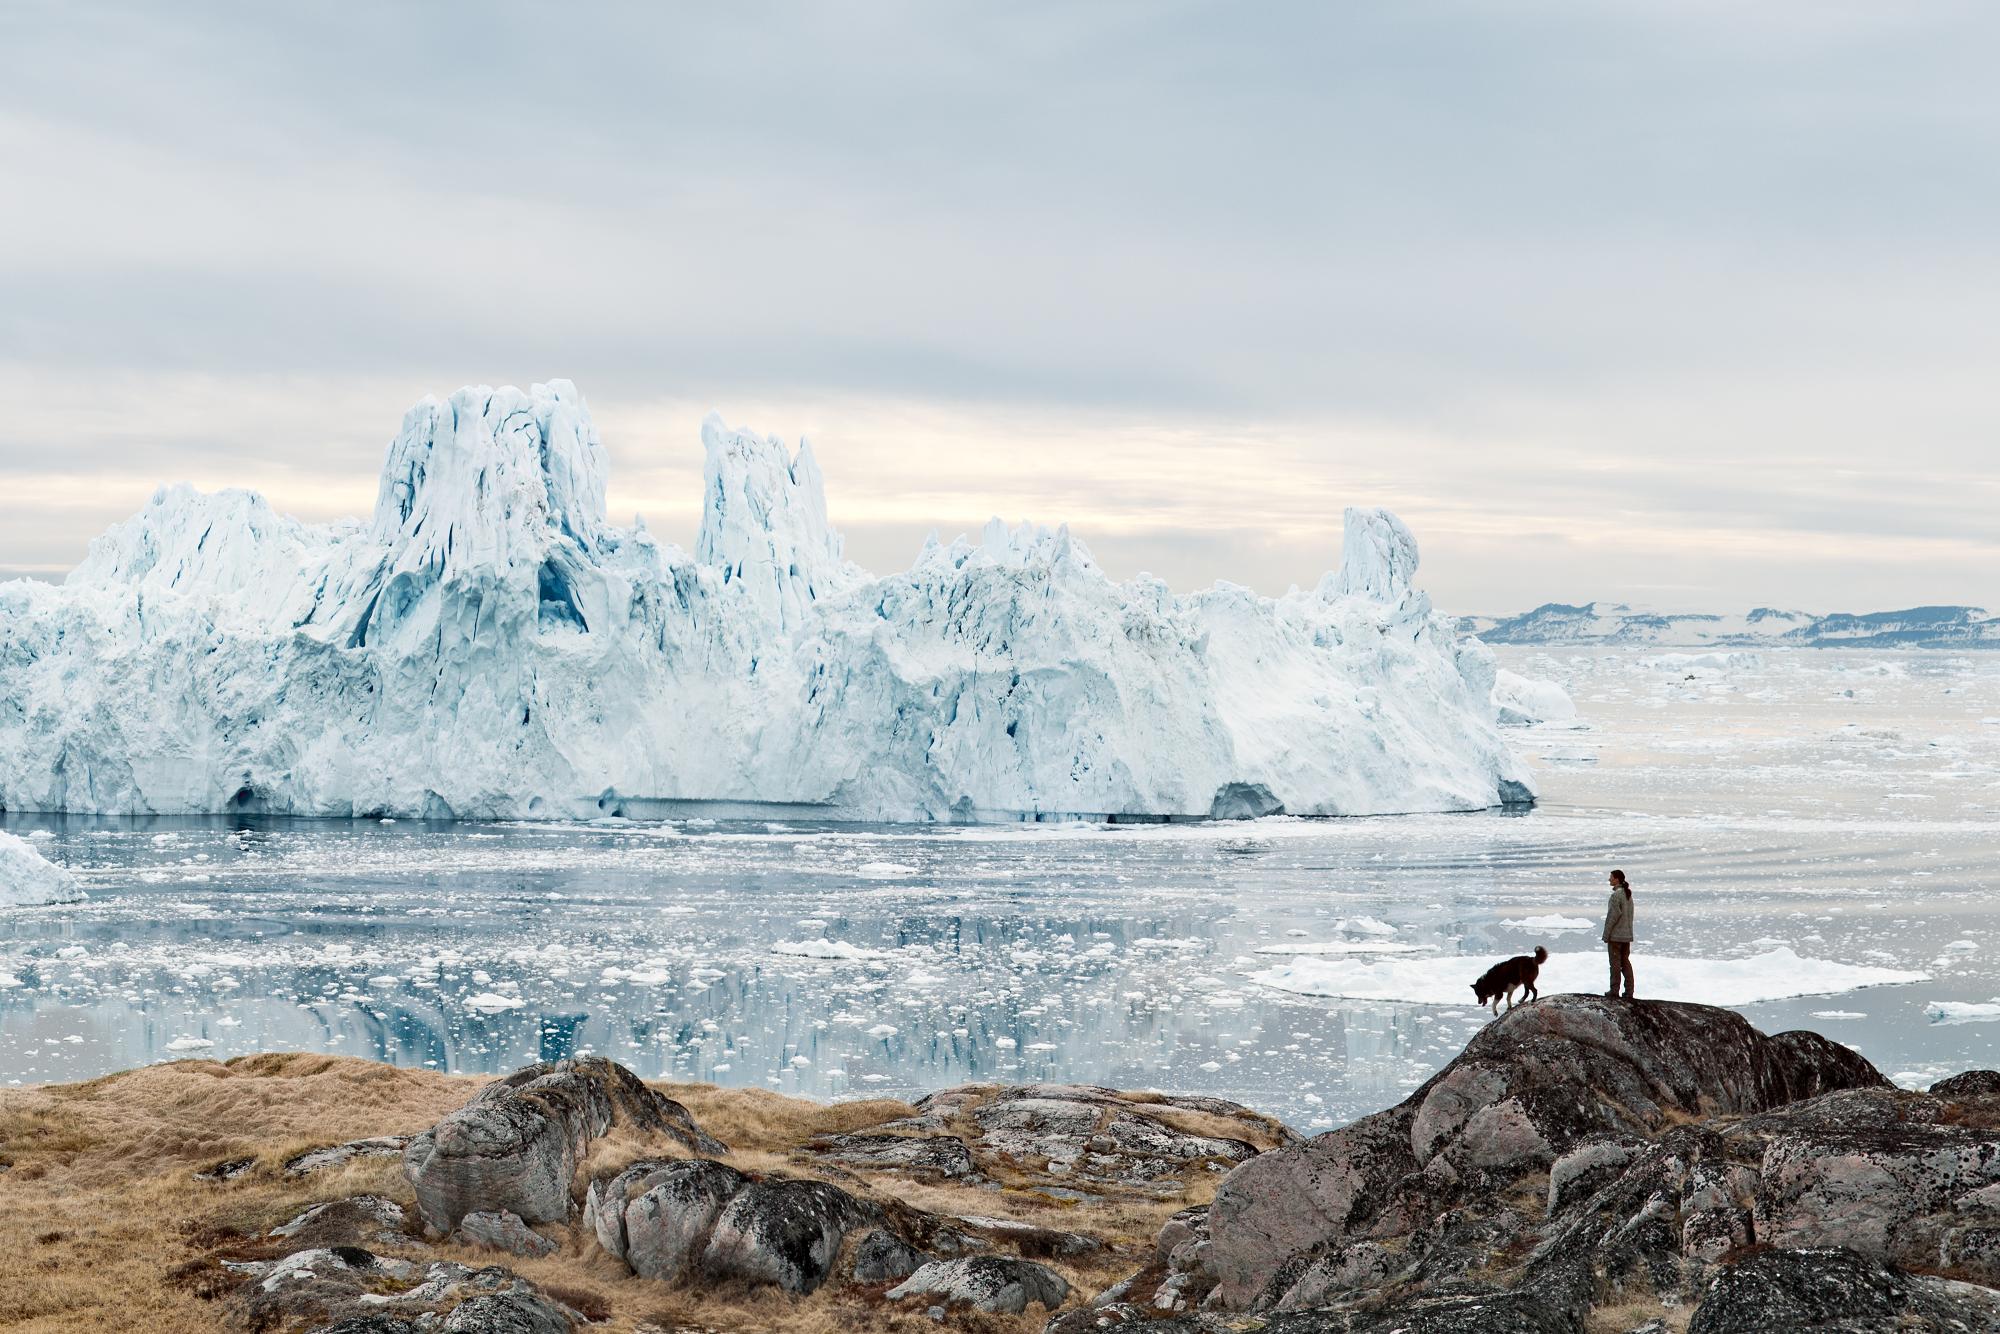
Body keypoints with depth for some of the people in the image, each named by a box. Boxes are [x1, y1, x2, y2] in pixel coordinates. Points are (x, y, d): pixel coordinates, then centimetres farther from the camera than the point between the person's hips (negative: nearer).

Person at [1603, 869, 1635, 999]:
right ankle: (1629, 992, 11)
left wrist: (1606, 934, -13)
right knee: (1625, 962, 11)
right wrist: (1629, 931, 19)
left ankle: (1614, 991, 2)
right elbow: (1630, 916, 14)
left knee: (1615, 963, -1)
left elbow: (1613, 916, -18)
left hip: (1615, 935, -8)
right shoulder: (1628, 895, 10)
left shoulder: (1616, 895, -16)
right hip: (1627, 935, 8)